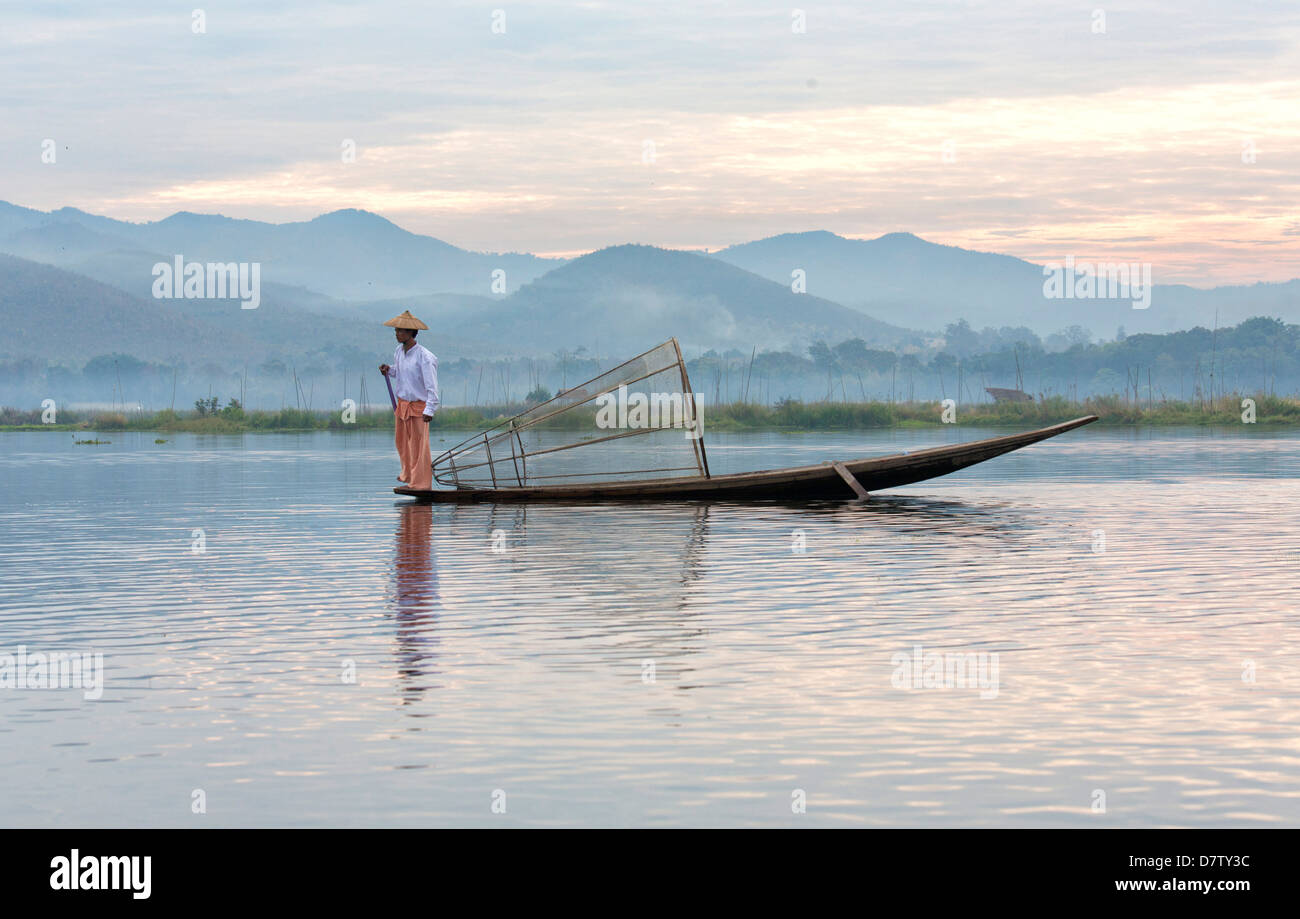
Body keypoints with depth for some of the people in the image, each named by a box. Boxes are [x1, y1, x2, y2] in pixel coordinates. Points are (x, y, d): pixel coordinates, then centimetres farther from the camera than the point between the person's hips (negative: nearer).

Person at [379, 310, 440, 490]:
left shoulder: (424, 357, -20)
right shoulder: (399, 352, 2)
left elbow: (431, 386, -21)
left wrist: (429, 410, -26)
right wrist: (389, 370, 0)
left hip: (418, 406, -7)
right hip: (402, 403, 7)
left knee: (419, 444, -2)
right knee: (401, 441, 18)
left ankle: (421, 483, 7)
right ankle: (408, 474, 38)